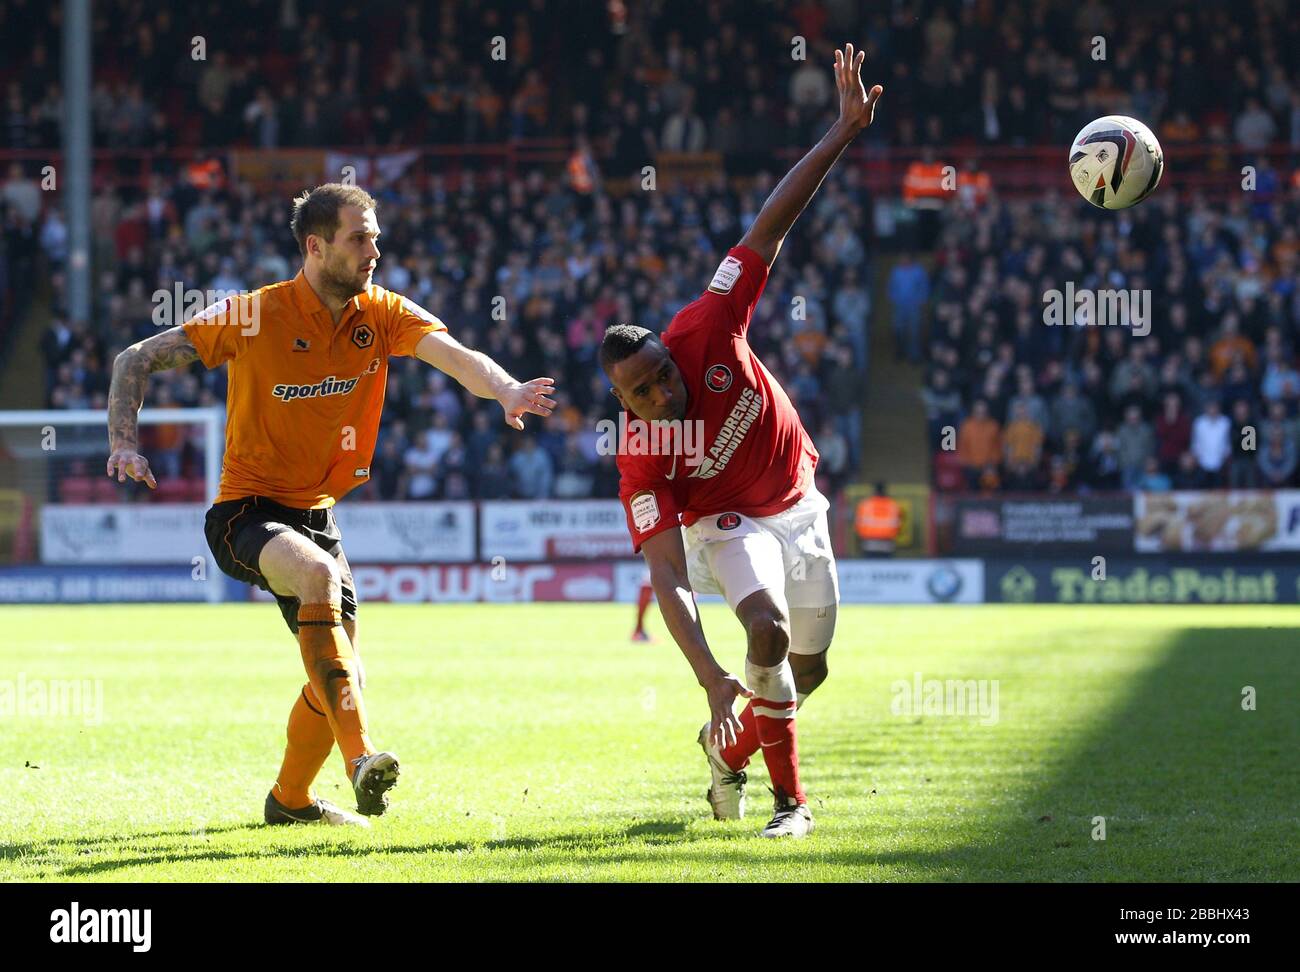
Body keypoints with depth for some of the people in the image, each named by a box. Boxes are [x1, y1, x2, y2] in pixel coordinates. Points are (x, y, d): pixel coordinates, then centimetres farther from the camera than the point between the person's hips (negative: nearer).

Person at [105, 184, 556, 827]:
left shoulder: (382, 314, -3)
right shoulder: (253, 316, -13)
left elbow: (454, 356, -21)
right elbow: (137, 361, -6)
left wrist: (505, 390, -42)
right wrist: (124, 444, -20)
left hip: (317, 515, 6)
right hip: (246, 512, -6)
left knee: (343, 677, 8)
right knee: (318, 574, -37)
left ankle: (291, 799, 35)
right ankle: (360, 757, -42)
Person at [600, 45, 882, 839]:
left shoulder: (708, 329, -27)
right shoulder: (641, 463, -32)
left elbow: (771, 228, -25)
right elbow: (668, 579, -37)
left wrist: (844, 133, -28)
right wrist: (711, 678, -49)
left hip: (797, 506, 4)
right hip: (724, 525, -4)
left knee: (808, 669, 10)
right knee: (768, 628, -31)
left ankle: (730, 748, 40)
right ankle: (791, 800, -15)